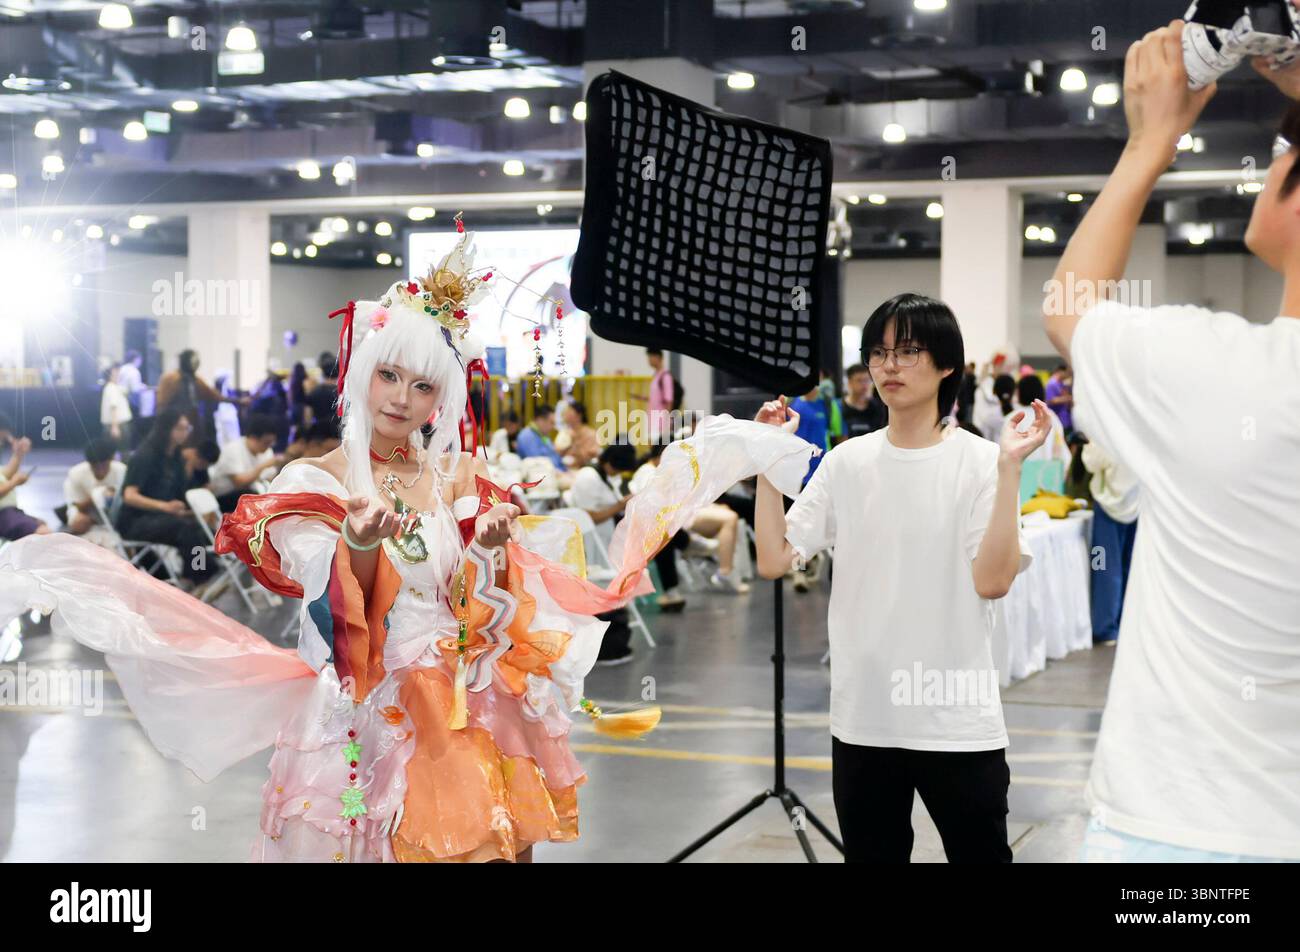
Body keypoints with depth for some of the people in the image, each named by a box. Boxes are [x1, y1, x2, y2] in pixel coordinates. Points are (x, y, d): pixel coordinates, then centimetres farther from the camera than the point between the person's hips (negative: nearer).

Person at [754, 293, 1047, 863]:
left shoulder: (980, 461, -6)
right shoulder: (845, 462, 4)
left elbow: (993, 580, -18)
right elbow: (773, 560, -2)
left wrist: (1010, 469, -22)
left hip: (959, 724, -3)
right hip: (861, 720, 4)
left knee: (981, 854, 6)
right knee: (871, 855, 15)